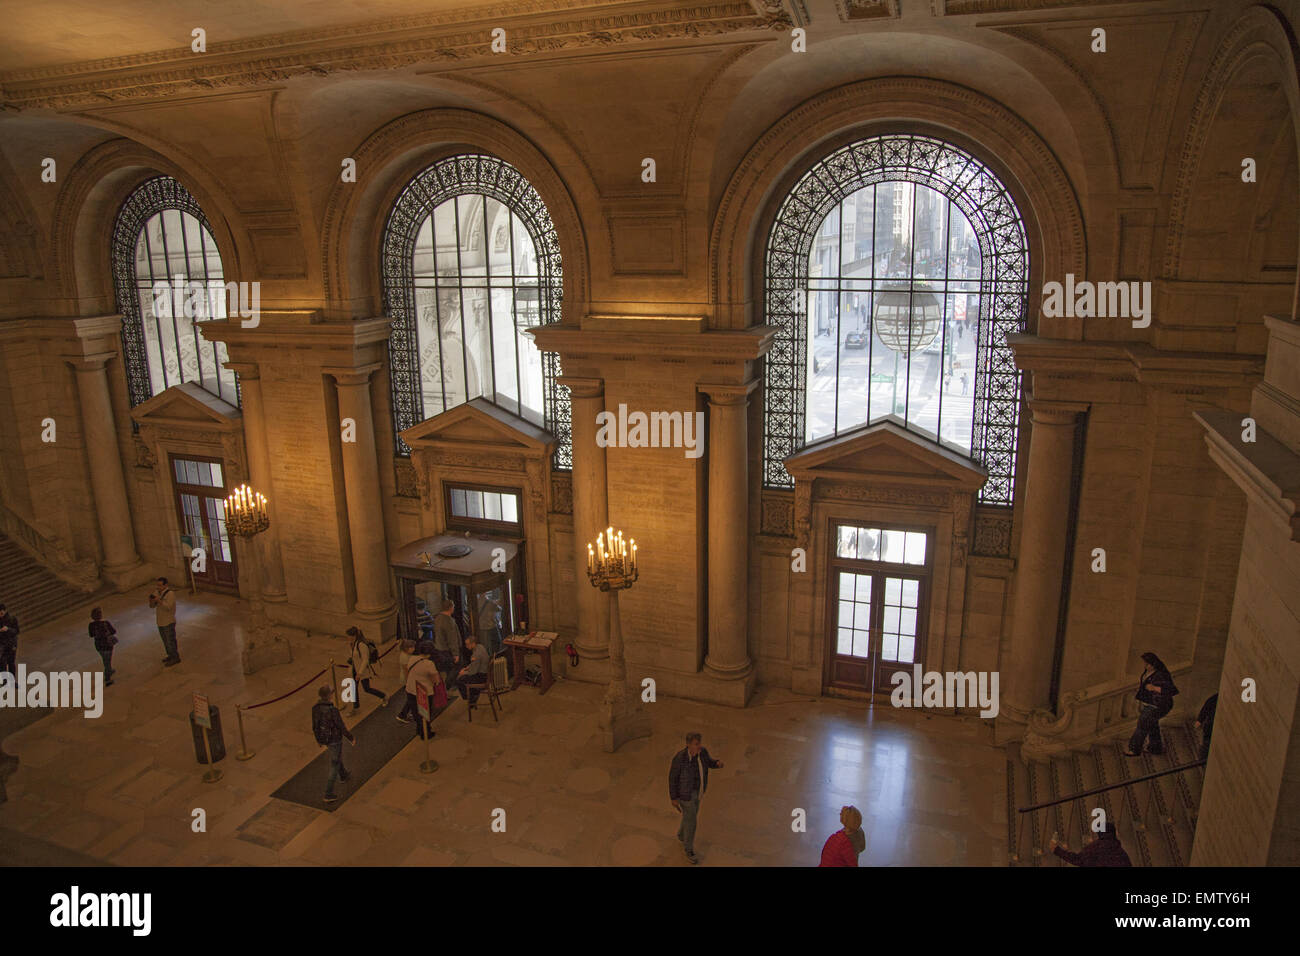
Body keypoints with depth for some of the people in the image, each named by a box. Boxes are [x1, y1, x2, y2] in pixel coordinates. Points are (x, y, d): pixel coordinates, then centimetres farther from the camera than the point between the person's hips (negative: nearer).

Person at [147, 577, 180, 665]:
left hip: (169, 622, -8)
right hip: (161, 621, 8)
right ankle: (171, 655, 34)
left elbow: (168, 607, -28)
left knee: (170, 641, 2)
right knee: (165, 640, 19)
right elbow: (152, 605, 0)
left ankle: (175, 658, 15)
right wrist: (151, 600, -21)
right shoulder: (157, 592, 1)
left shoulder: (170, 593, -22)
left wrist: (159, 600, -39)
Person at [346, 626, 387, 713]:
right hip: (356, 668, 8)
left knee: (367, 689, 6)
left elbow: (365, 660, -27)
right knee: (354, 687, 12)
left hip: (363, 670, -8)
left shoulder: (362, 645, -30)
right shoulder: (355, 642, -3)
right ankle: (356, 707, 26)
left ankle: (384, 697, 28)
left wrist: (359, 673, -25)